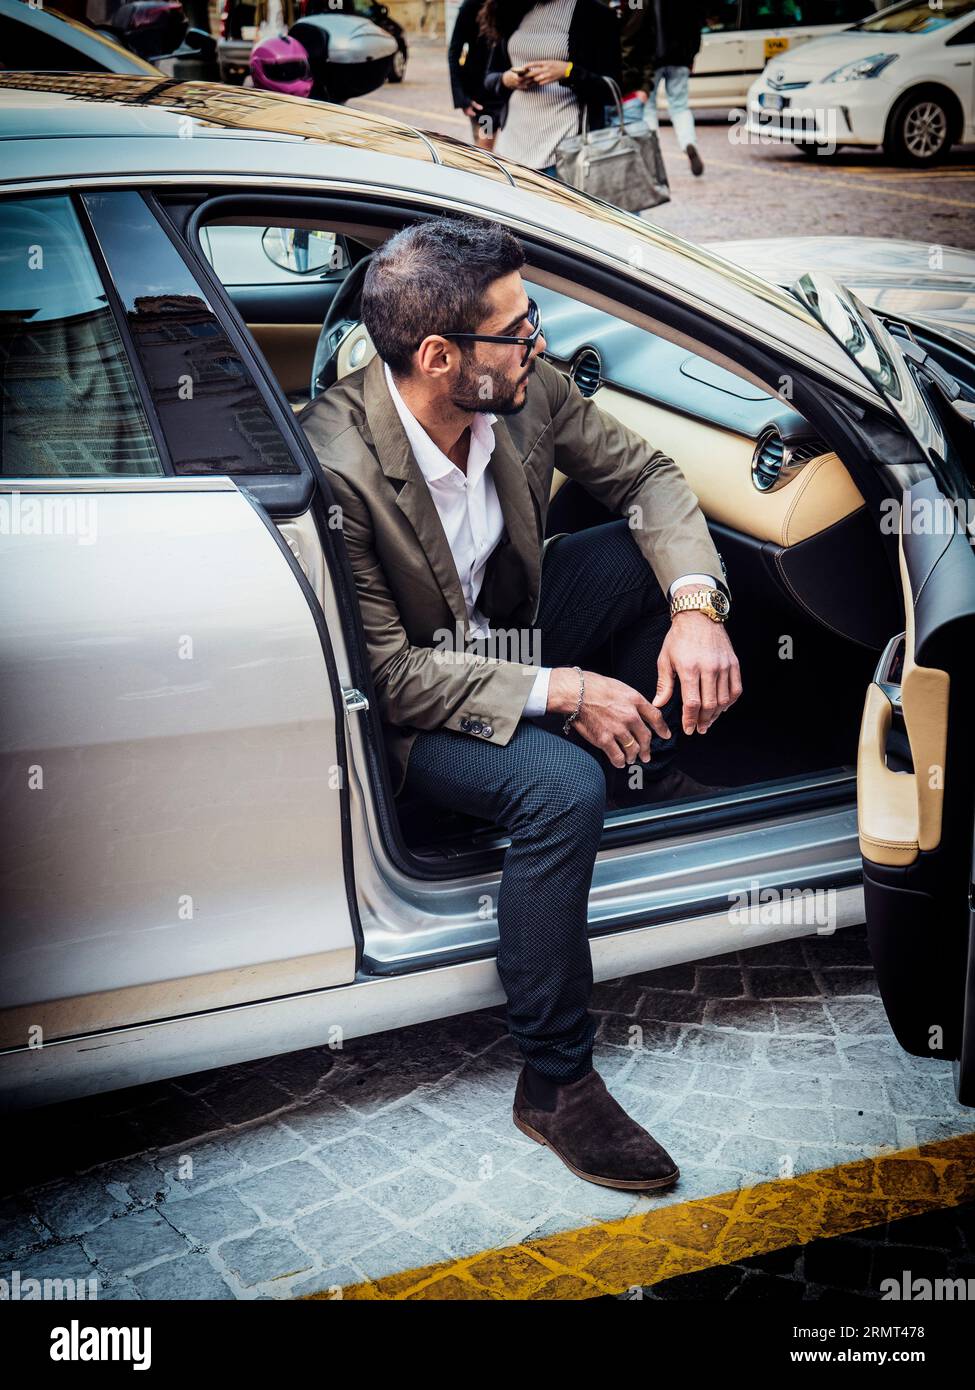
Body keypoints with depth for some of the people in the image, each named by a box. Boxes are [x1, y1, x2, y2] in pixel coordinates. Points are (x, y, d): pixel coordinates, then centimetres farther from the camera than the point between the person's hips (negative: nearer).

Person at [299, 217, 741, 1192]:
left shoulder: (525, 390, -16)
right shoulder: (337, 463, -33)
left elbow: (644, 471, -3)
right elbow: (387, 670, -27)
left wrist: (696, 608, -20)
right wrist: (556, 692, -30)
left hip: (506, 627, 7)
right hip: (414, 707, -7)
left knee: (653, 551, -9)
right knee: (564, 785, -32)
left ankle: (656, 770, 13)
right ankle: (554, 1081, -15)